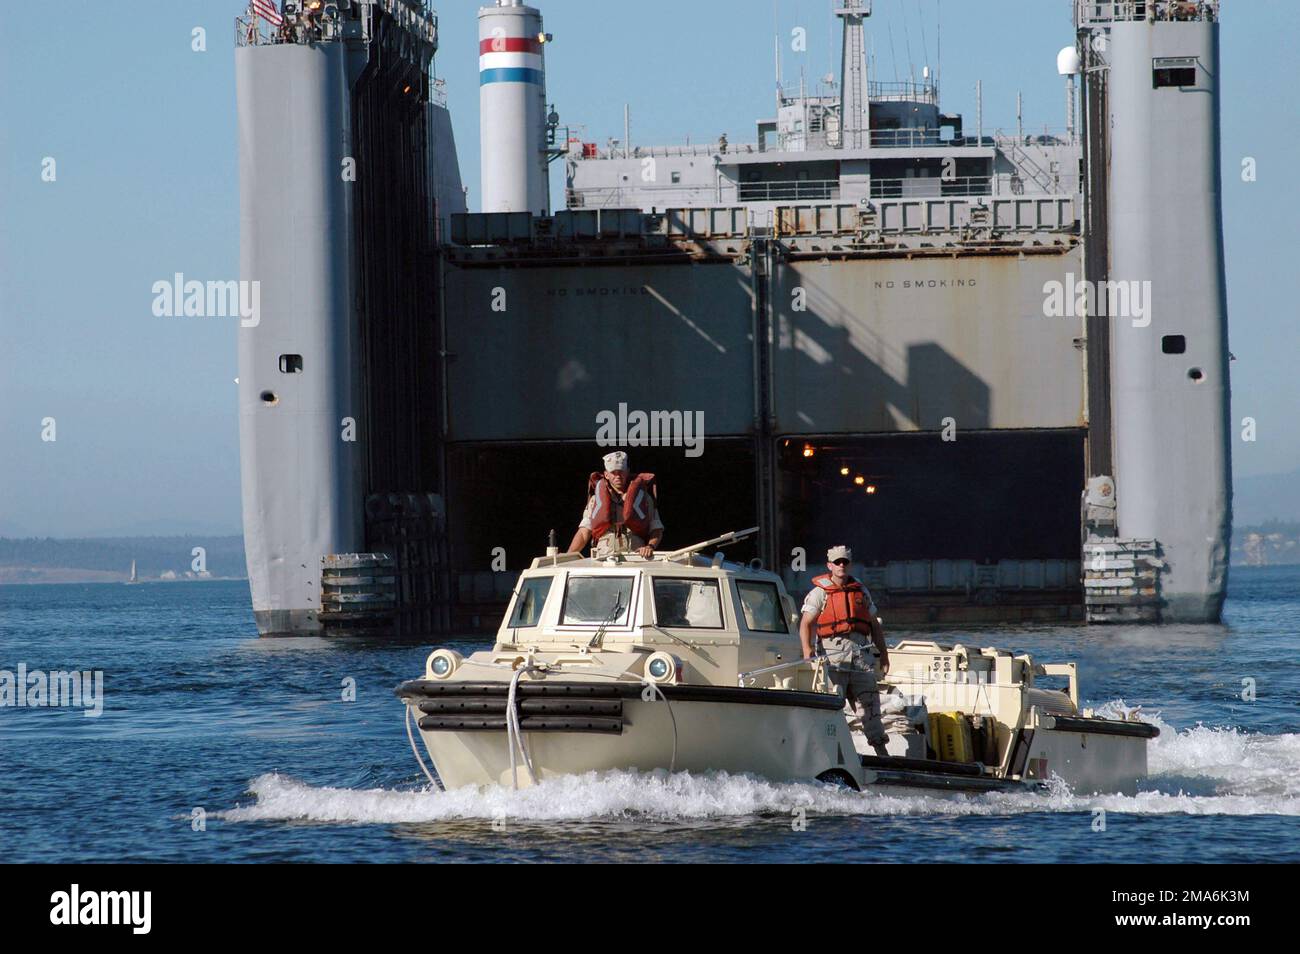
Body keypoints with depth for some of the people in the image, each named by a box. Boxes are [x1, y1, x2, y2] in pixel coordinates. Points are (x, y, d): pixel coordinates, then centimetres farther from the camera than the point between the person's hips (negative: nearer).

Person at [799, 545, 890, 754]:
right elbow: (806, 623, -4)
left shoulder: (861, 591, 18)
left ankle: (881, 750, 7)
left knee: (868, 701, 3)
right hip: (834, 650, -4)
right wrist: (808, 651, -18)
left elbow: (875, 625, 23)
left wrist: (883, 653, 17)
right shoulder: (820, 592, 4)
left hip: (861, 651, 4)